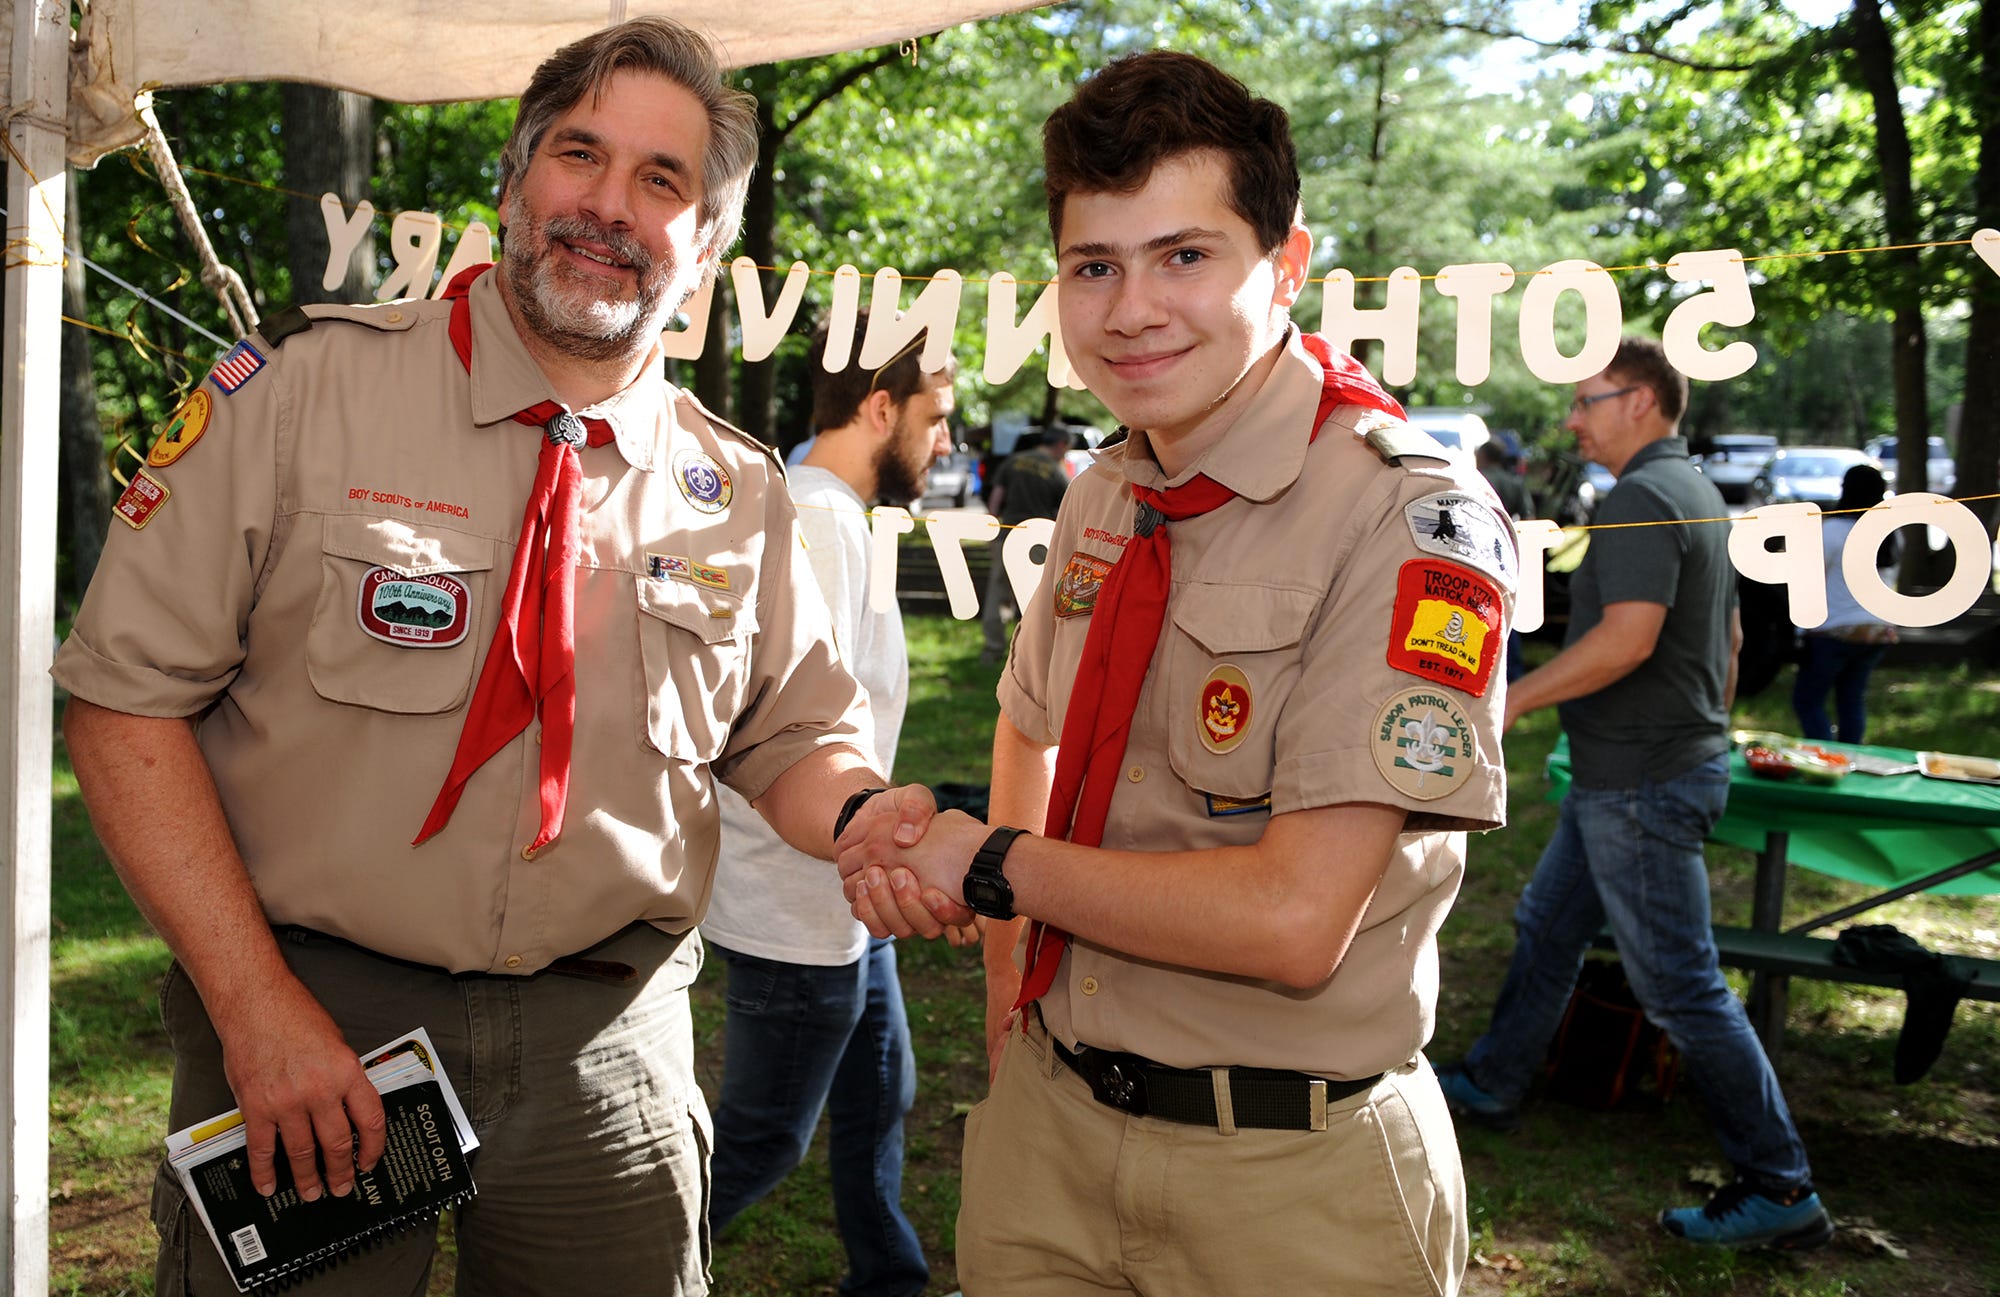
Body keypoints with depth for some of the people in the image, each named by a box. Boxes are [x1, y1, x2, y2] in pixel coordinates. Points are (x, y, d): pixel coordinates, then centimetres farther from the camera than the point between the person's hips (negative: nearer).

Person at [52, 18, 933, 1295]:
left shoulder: (740, 495, 3)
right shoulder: (298, 389, -7)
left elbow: (797, 738, 12)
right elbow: (127, 697, -8)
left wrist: (865, 815, -13)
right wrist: (255, 1002, -15)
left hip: (606, 1037, 3)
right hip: (309, 1014, -2)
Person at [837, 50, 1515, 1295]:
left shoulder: (1412, 517, -19)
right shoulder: (1105, 497, 3)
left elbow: (1294, 920, -24)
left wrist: (995, 868, -12)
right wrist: (1011, 958, 7)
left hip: (1289, 1183, -6)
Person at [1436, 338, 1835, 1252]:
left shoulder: (1641, 499, -18)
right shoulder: (1700, 495, 14)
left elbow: (1629, 637, -29)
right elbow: (1729, 637, 21)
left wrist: (1512, 700, -23)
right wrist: (1709, 732, 28)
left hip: (1640, 785, -11)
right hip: (1654, 770, 11)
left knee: (1681, 985, -5)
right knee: (1546, 925, 21)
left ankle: (1781, 1191, 2)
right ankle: (1492, 1085, 35)